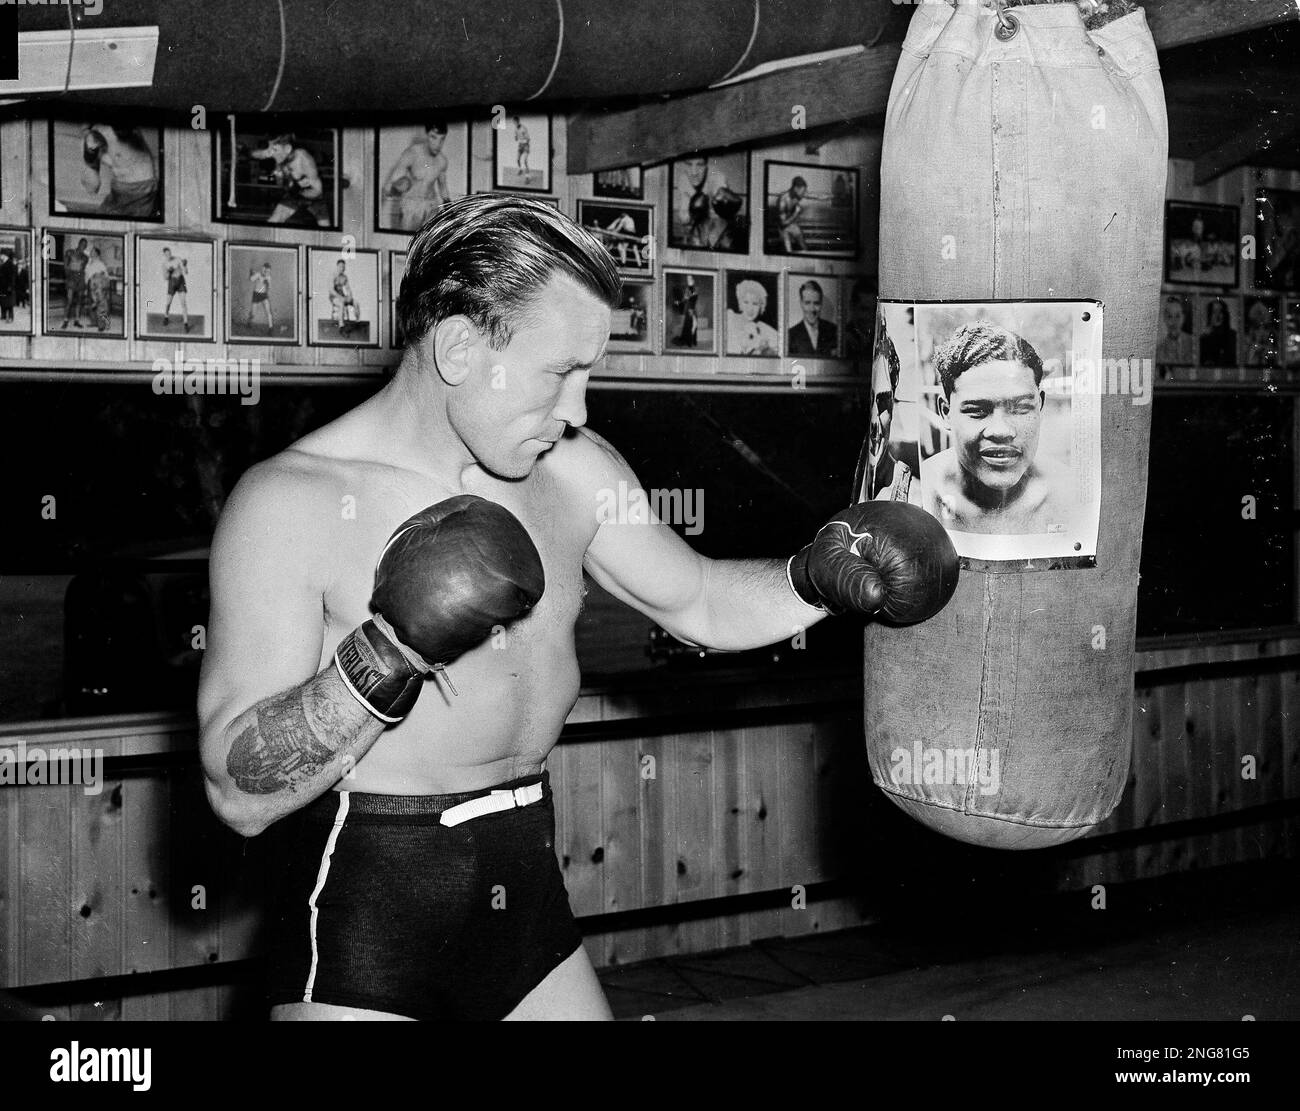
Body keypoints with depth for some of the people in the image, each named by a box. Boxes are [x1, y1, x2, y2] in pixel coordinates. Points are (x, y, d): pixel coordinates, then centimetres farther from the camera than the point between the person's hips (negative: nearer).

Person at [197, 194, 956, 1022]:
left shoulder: (573, 470, 2)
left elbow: (703, 603, 17)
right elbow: (239, 791, -18)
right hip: (365, 915, -5)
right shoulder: (291, 502, -15)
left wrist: (816, 580, -2)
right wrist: (384, 660, -32)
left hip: (527, 893, 6)